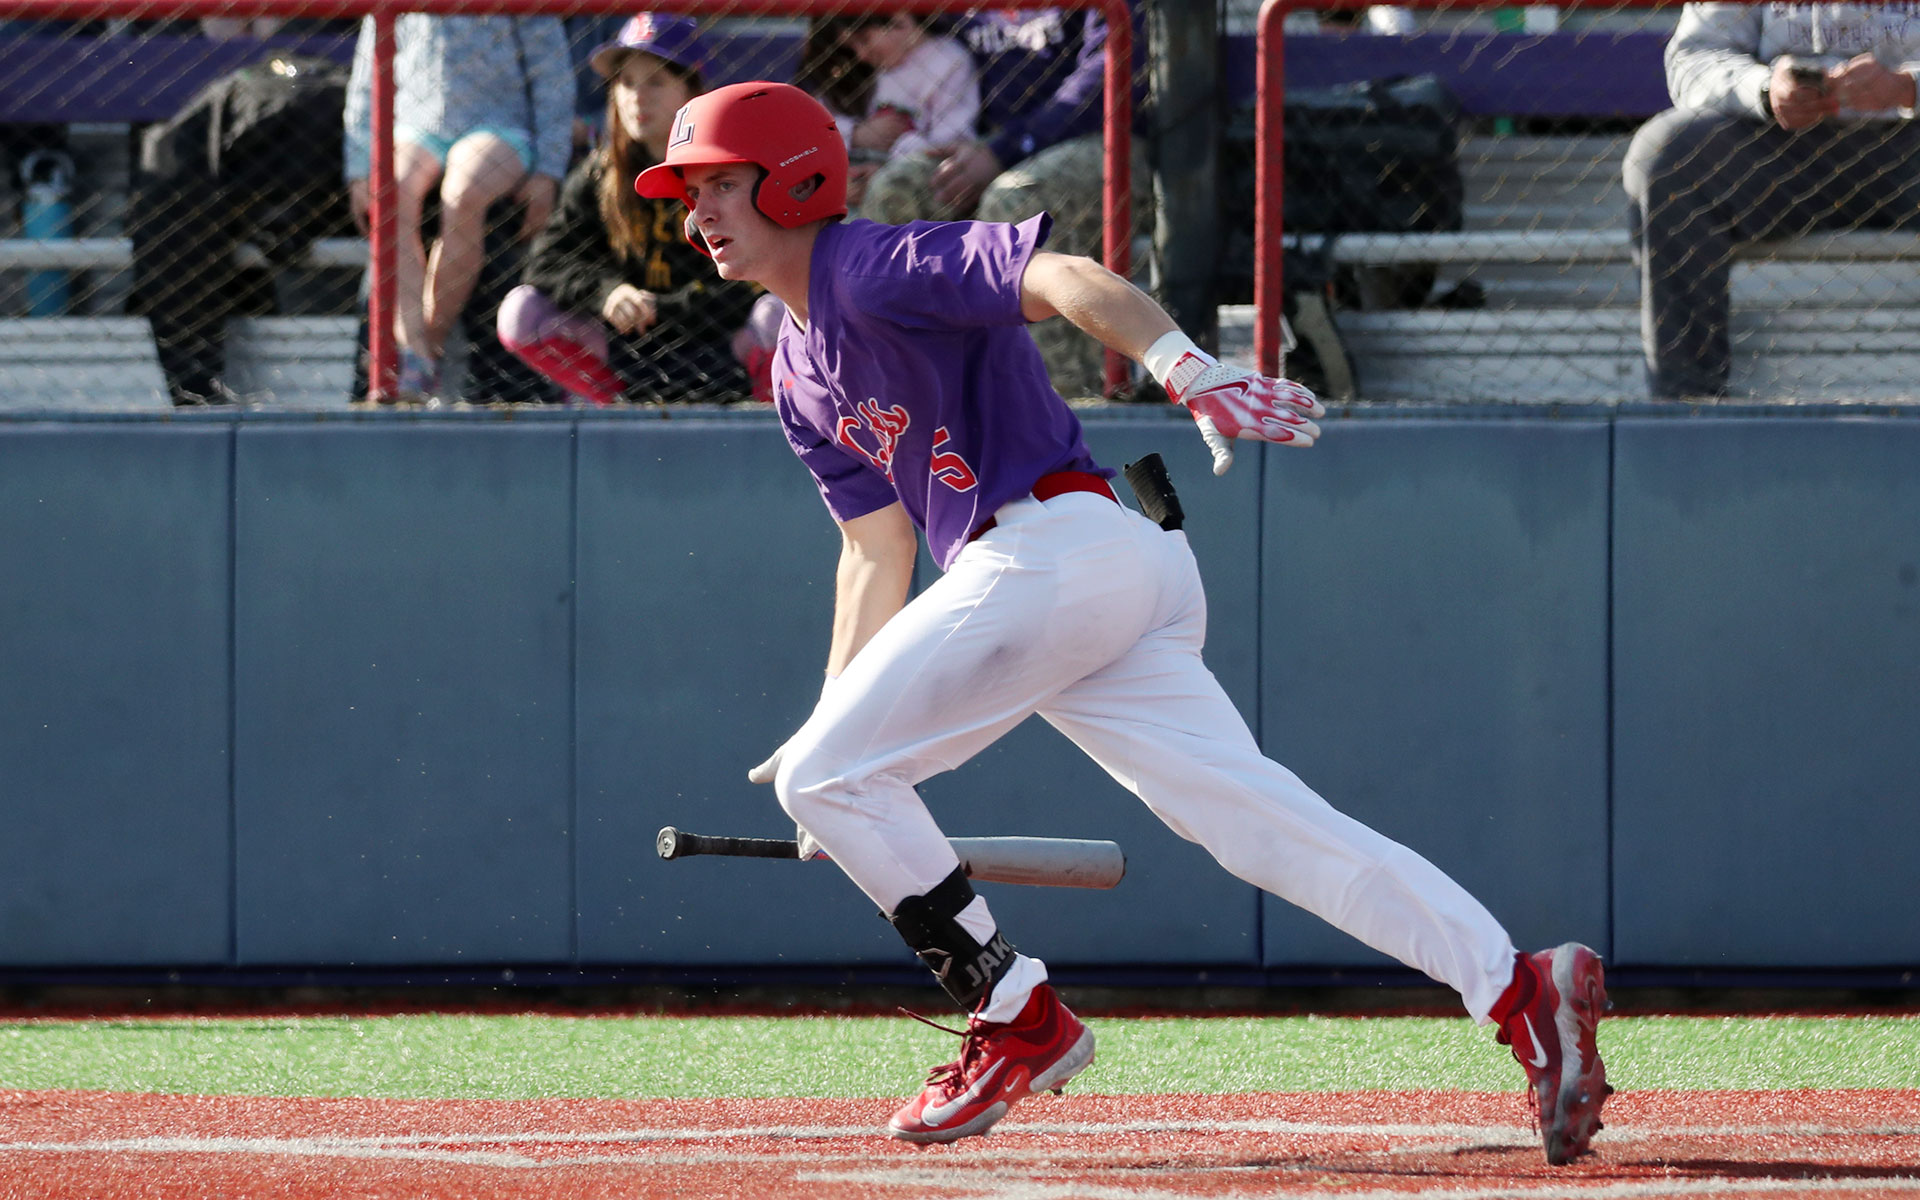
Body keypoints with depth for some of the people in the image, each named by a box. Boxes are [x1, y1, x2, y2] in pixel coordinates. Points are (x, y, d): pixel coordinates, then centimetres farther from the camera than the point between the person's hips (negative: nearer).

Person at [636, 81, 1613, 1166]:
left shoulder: (875, 268, -6)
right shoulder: (804, 377, 24)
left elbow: (1066, 279, -20)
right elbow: (876, 553, 26)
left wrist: (1187, 371, -37)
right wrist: (832, 724, 19)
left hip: (1059, 542, -9)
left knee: (824, 777, -3)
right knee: (1263, 819, -4)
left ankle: (1021, 1021, -1)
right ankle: (1519, 987, -15)